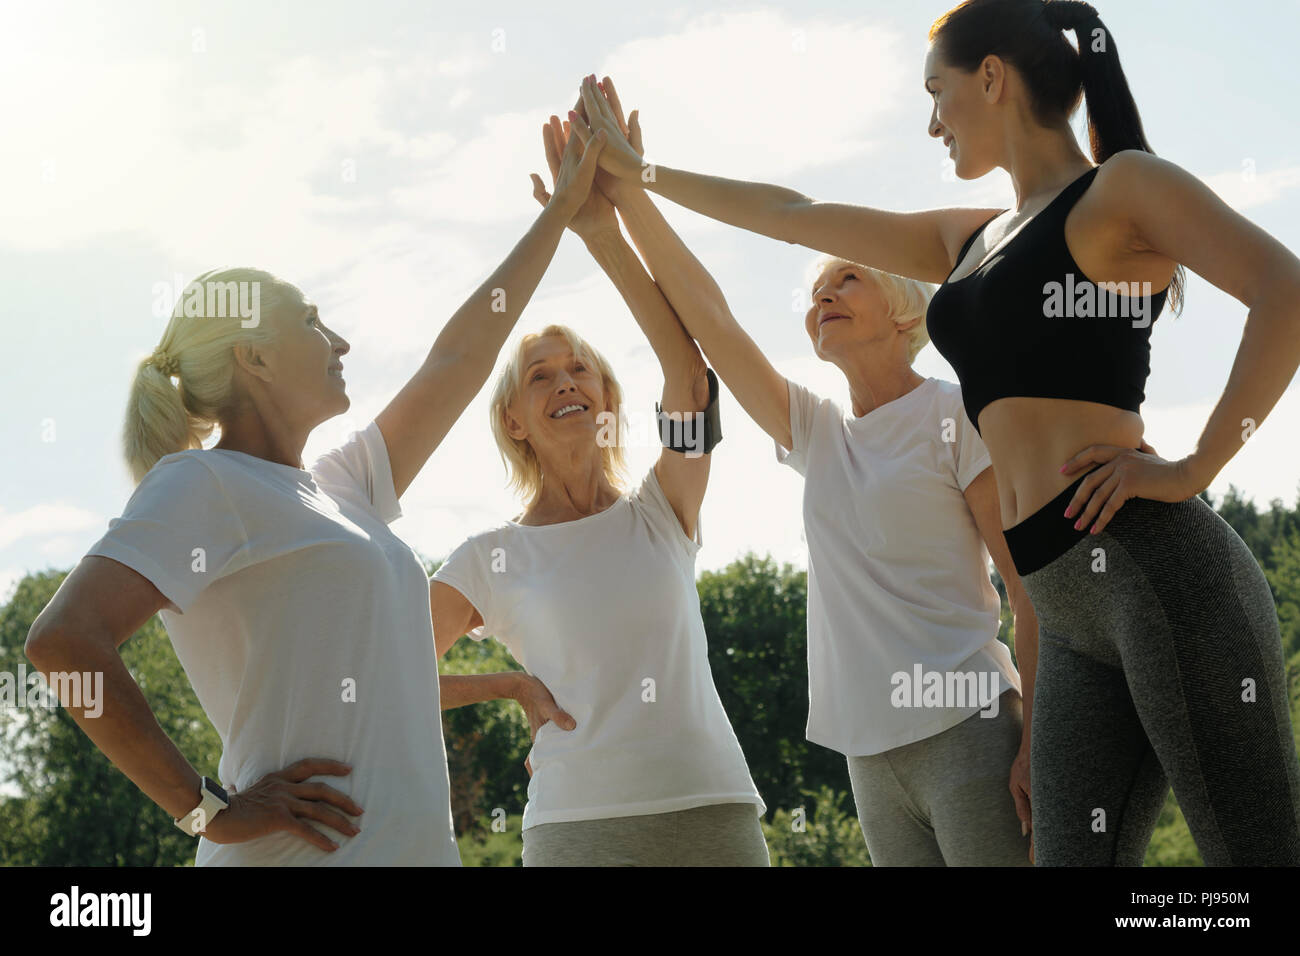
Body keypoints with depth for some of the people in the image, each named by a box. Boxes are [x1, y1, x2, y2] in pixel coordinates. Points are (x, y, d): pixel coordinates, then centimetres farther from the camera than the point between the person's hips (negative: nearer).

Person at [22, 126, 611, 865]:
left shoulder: (337, 489, 20)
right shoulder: (205, 484, -5)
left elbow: (458, 361, 28)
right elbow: (63, 640, -18)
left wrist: (563, 208, 33)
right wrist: (210, 811, -15)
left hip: (418, 847, 8)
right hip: (313, 853, -8)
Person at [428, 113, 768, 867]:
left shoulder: (662, 514, 10)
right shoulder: (493, 560, 7)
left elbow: (688, 364, -4)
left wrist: (605, 234, -10)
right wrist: (504, 685, -6)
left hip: (715, 807, 2)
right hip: (579, 825, -1)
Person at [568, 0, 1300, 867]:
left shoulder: (1122, 186, 2)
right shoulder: (971, 240, 25)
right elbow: (793, 215, 33)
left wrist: (1196, 468, -15)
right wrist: (639, 173, 37)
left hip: (1150, 563, -8)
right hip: (1072, 616, 8)